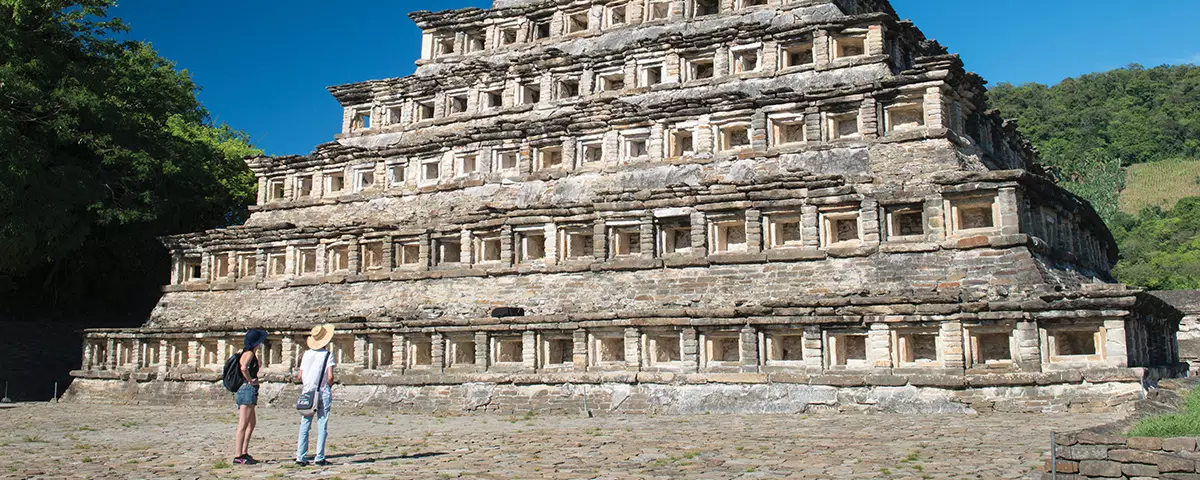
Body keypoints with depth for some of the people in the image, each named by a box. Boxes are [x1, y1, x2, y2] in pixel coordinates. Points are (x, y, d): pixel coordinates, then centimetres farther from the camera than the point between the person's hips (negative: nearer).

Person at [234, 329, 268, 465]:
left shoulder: (251, 354, 18)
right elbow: (244, 368, -30)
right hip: (247, 390, -11)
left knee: (252, 423, 17)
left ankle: (244, 453, 22)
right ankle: (238, 456, -8)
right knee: (243, 425, -9)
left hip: (248, 392, 11)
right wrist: (251, 381, -19)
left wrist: (257, 357, 19)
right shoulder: (249, 353, -12)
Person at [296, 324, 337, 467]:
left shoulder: (307, 354, 5)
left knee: (304, 425, 7)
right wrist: (329, 387, 5)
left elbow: (300, 376, 3)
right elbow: (330, 377, -14)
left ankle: (301, 457, 3)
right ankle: (319, 457, -1)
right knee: (322, 426, 1)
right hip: (323, 393, -3)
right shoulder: (328, 355, -6)